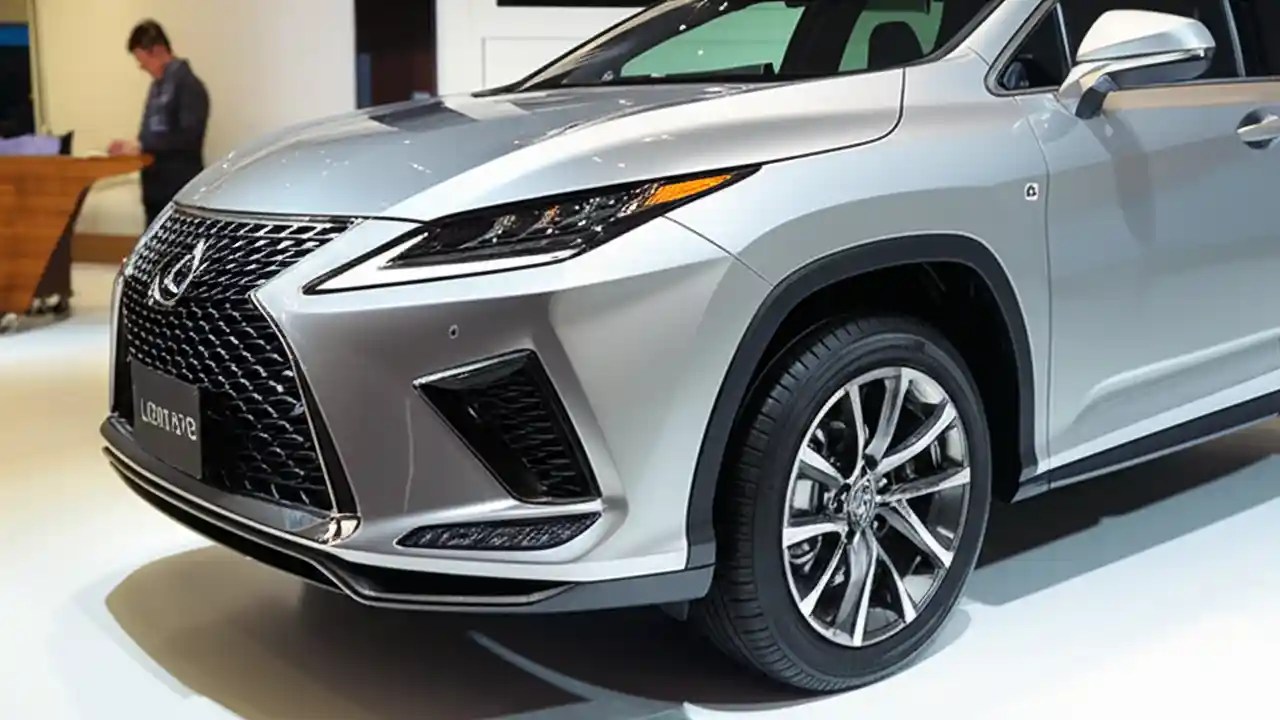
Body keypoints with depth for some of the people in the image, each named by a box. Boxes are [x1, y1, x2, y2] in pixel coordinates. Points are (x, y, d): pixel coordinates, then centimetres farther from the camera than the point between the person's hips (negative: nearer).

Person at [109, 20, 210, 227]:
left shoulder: (188, 85, -10)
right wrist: (132, 146, 4)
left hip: (180, 190, -9)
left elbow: (189, 137, -18)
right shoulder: (158, 84, 16)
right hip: (157, 187, 9)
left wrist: (142, 146, -16)